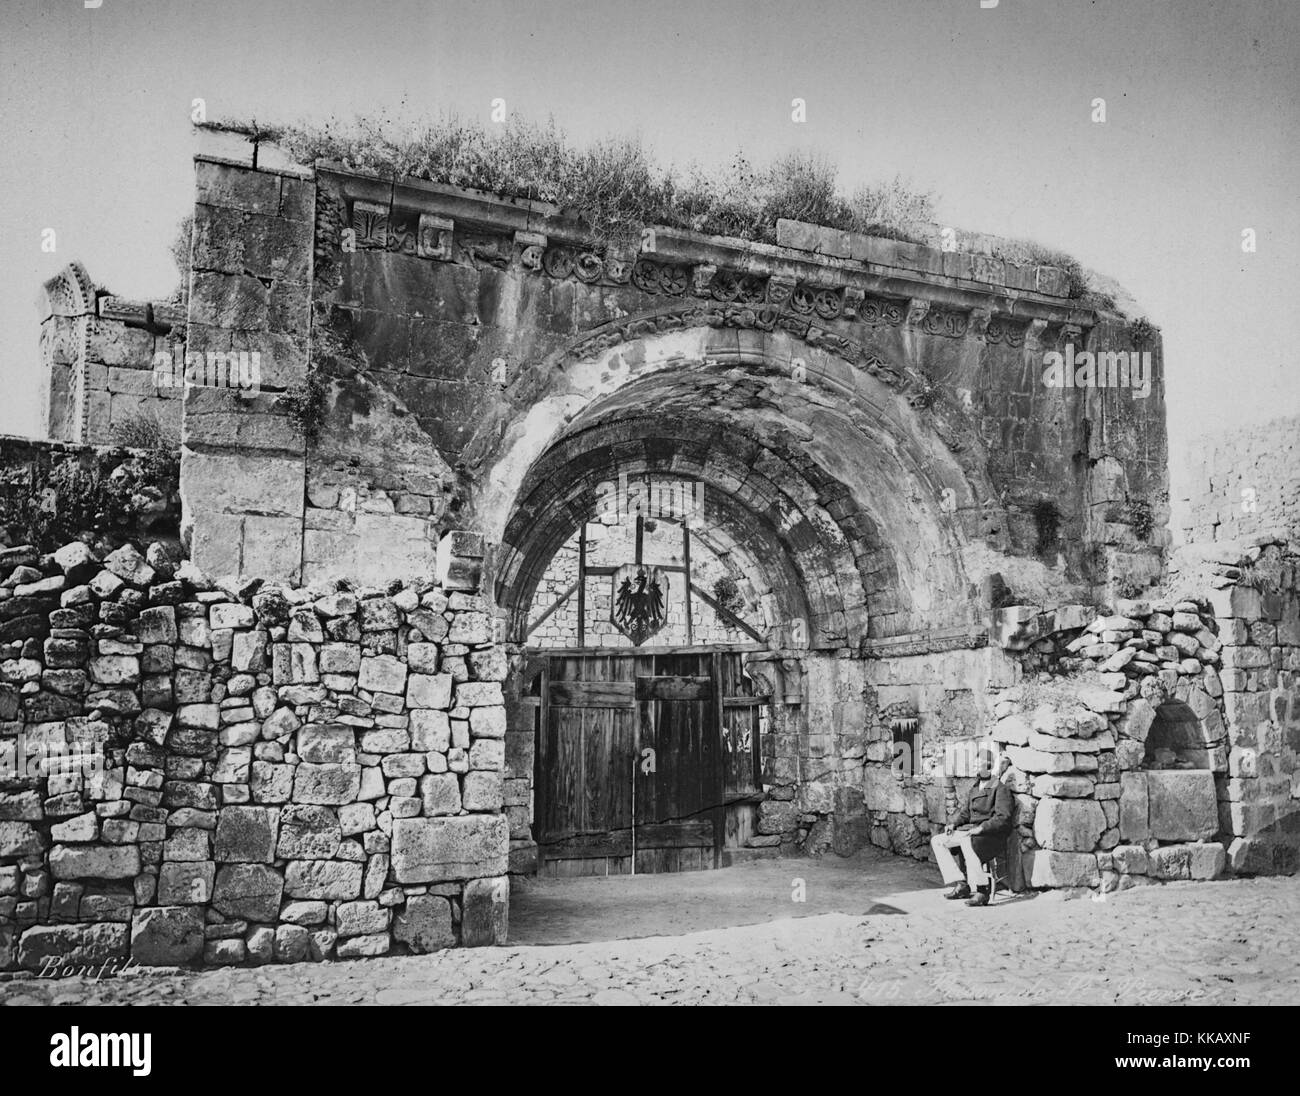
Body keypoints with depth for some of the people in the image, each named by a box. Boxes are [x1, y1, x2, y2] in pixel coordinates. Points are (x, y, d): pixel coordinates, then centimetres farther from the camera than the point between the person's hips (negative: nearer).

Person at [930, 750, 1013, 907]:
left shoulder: (1001, 789, -7)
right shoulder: (974, 788, 17)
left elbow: (1002, 818, -17)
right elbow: (965, 813, 21)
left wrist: (981, 828, -27)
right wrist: (953, 824, 2)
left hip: (992, 835, -9)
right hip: (971, 831, 9)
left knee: (967, 841, -39)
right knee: (937, 841, 0)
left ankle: (982, 891, -34)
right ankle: (961, 885, -5)